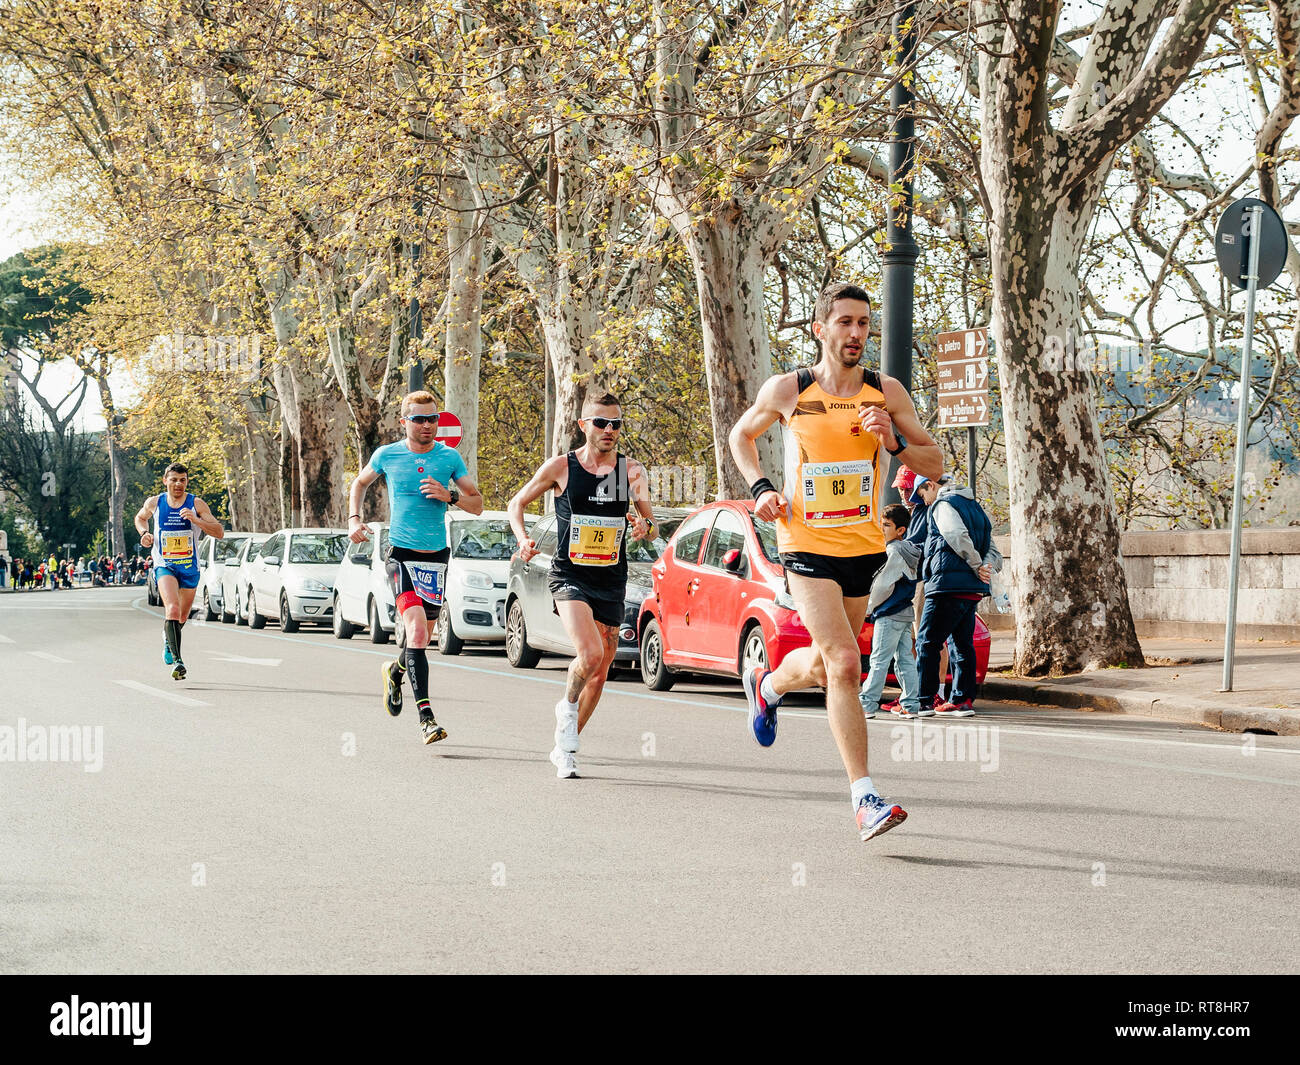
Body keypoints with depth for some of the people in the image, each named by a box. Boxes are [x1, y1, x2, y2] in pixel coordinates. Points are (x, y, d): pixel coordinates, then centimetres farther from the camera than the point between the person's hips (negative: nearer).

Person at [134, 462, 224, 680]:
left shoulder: (196, 504, -6)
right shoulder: (154, 503, -1)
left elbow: (219, 532, -12)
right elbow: (140, 518, 22)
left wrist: (196, 520, -26)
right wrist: (144, 533, 0)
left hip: (190, 567, 2)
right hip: (165, 566, -2)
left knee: (182, 617, 15)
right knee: (173, 609, -25)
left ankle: (168, 638, 50)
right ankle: (177, 660, -29)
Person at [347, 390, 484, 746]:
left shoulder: (450, 457, 3)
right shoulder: (387, 455, 1)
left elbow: (477, 505, 7)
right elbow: (360, 483, 20)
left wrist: (449, 496, -12)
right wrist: (354, 519, 5)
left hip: (436, 555, 3)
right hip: (401, 553, -3)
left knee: (420, 633, 13)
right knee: (416, 628, -20)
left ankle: (396, 671, 48)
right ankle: (425, 715, -24)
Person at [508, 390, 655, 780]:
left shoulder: (631, 470, 2)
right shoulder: (560, 467, -3)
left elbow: (651, 526, 3)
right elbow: (517, 503, 9)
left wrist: (645, 525, -21)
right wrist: (524, 539, -9)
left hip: (612, 582, 4)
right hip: (570, 576, -3)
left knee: (599, 673, 8)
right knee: (590, 654, -26)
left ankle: (563, 748, 28)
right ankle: (567, 707, 6)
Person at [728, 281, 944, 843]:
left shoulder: (886, 392, 1)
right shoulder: (786, 390, -3)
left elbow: (935, 464, 5)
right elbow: (740, 436, 15)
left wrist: (894, 442, -14)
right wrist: (760, 488, -2)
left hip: (864, 546, 4)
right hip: (807, 544, -4)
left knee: (824, 664, 18)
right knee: (845, 664, -18)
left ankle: (768, 684, 54)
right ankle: (865, 800, -16)